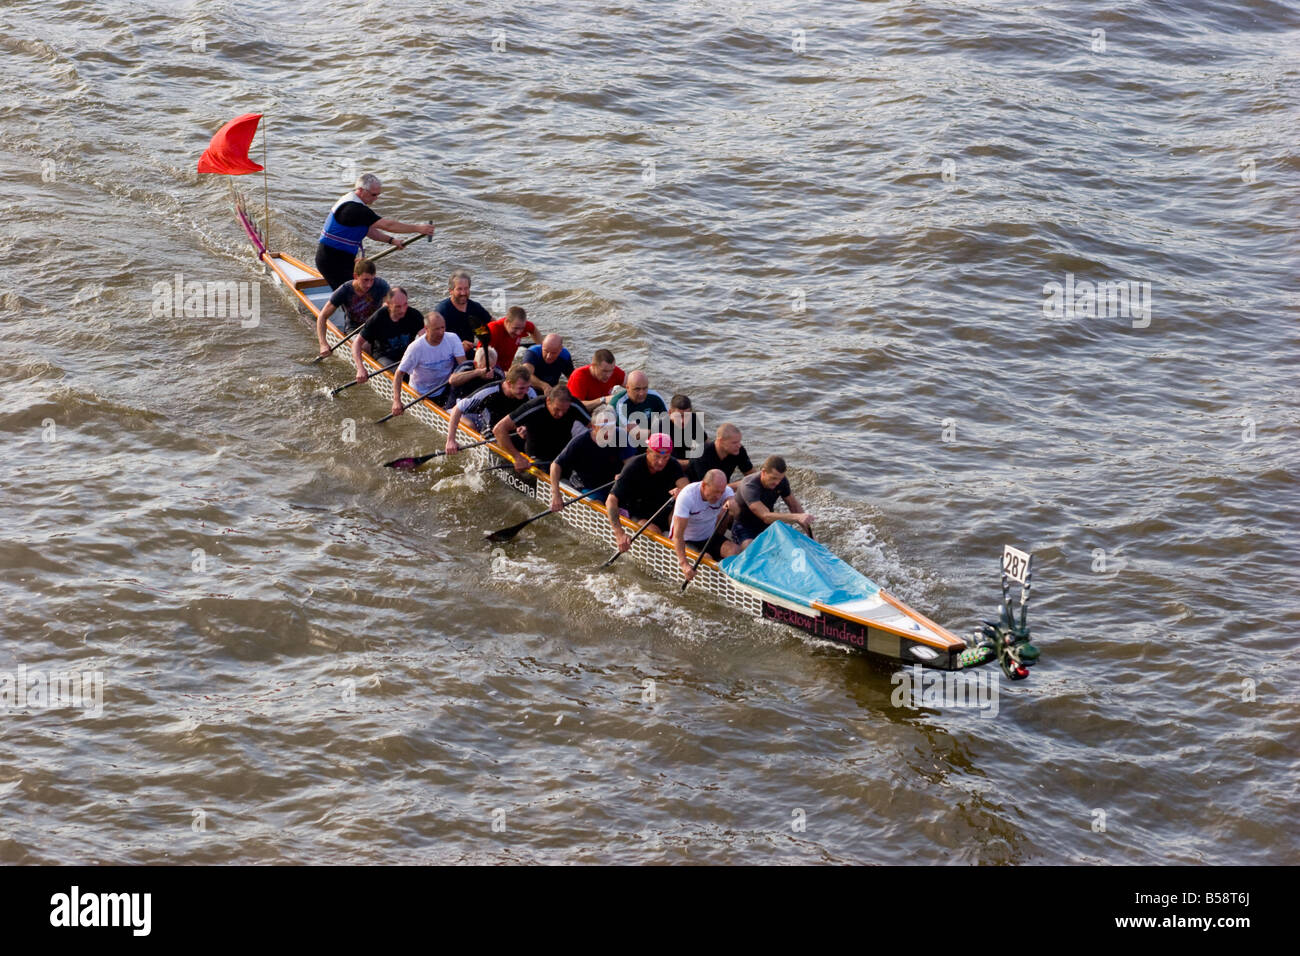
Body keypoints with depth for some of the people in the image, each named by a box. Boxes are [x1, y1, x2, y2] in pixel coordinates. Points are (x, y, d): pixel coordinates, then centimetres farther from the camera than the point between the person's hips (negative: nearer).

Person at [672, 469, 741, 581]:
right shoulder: (687, 496, -27)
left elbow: (736, 511, -33)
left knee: (735, 551, -21)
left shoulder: (725, 490, -12)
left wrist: (732, 506, -60)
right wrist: (683, 563, -42)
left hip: (710, 537, 5)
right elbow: (678, 534, -31)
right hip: (687, 540, -5)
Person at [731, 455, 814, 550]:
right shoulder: (749, 487, -32)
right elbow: (766, 517, -42)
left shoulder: (780, 481, -9)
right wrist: (797, 517, -52)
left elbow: (794, 505, 4)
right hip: (745, 529, -8)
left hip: (767, 528, 8)